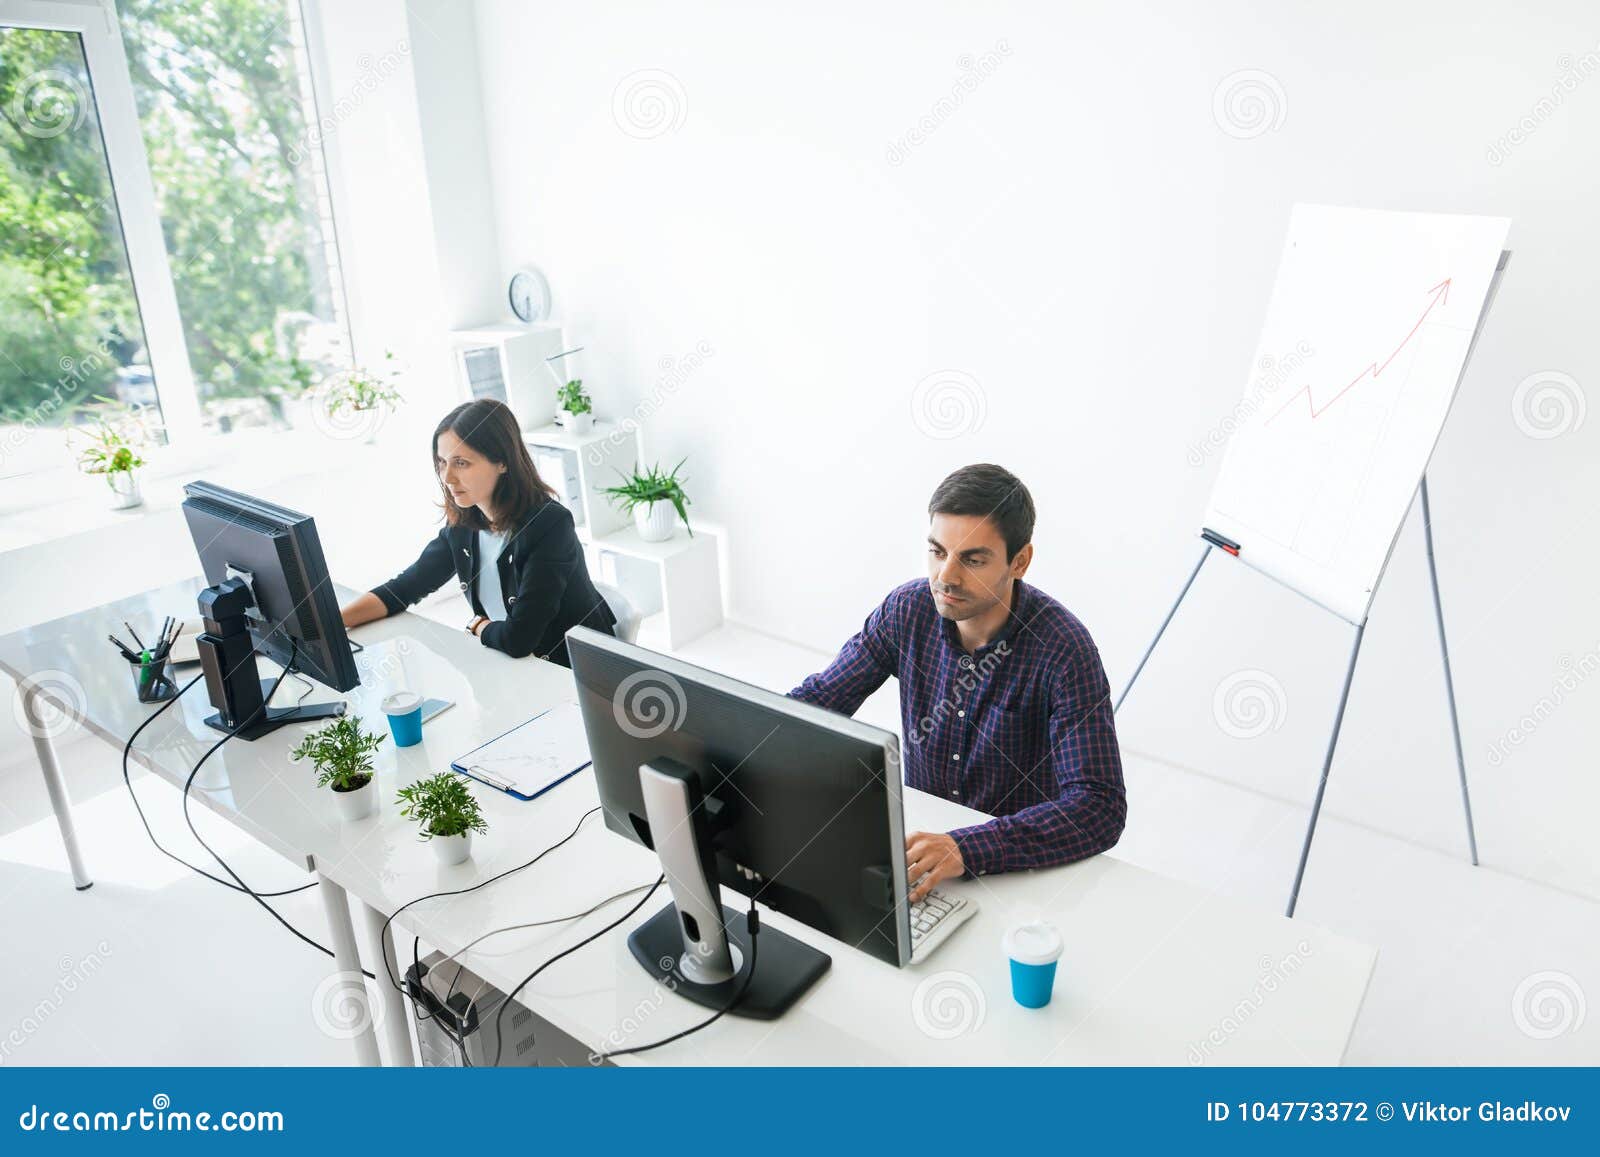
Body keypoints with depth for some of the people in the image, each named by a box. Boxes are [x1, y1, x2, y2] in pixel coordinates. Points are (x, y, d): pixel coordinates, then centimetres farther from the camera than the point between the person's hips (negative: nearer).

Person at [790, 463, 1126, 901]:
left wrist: (966, 848, -42)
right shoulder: (908, 609, -9)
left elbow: (1101, 809, -29)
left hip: (1020, 864, -4)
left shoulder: (1063, 649, -23)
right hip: (919, 838, 4)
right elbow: (817, 699, 0)